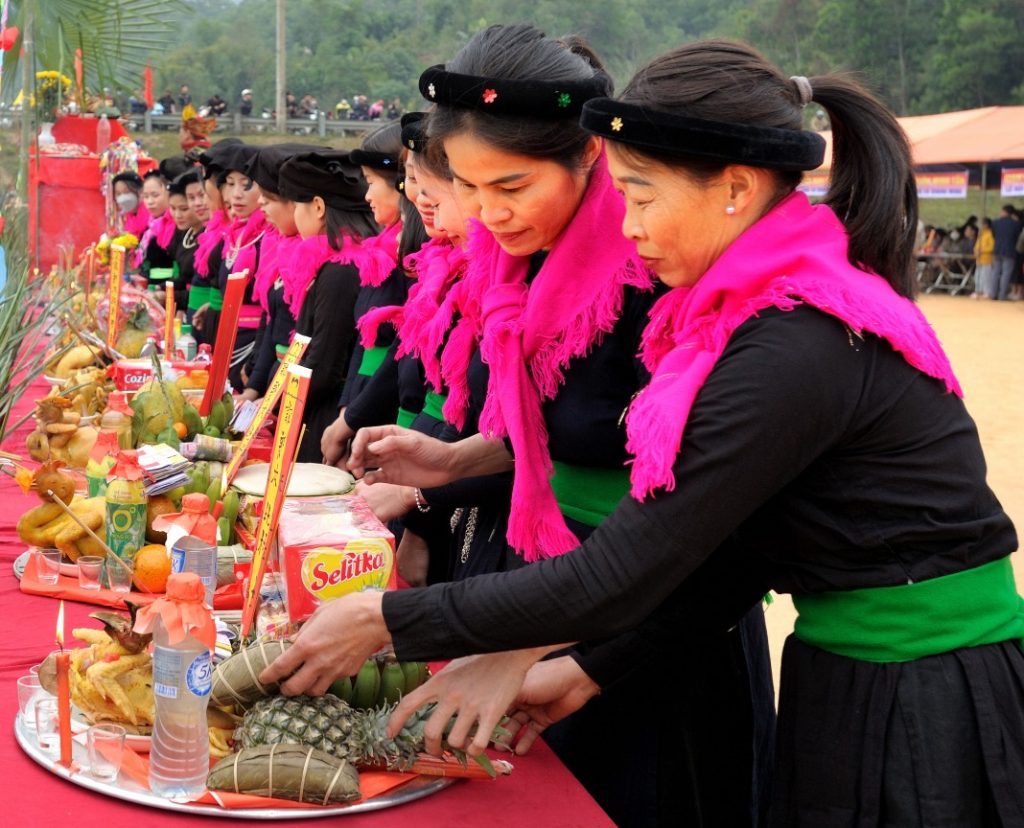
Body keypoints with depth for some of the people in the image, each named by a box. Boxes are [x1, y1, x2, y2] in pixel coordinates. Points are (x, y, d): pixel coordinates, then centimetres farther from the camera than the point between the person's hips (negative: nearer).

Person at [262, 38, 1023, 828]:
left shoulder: (794, 352, -25)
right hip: (857, 681, 8)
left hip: (919, 710, -8)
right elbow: (733, 550, 6)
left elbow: (617, 579, -23)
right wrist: (586, 671, 3)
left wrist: (385, 620, -14)